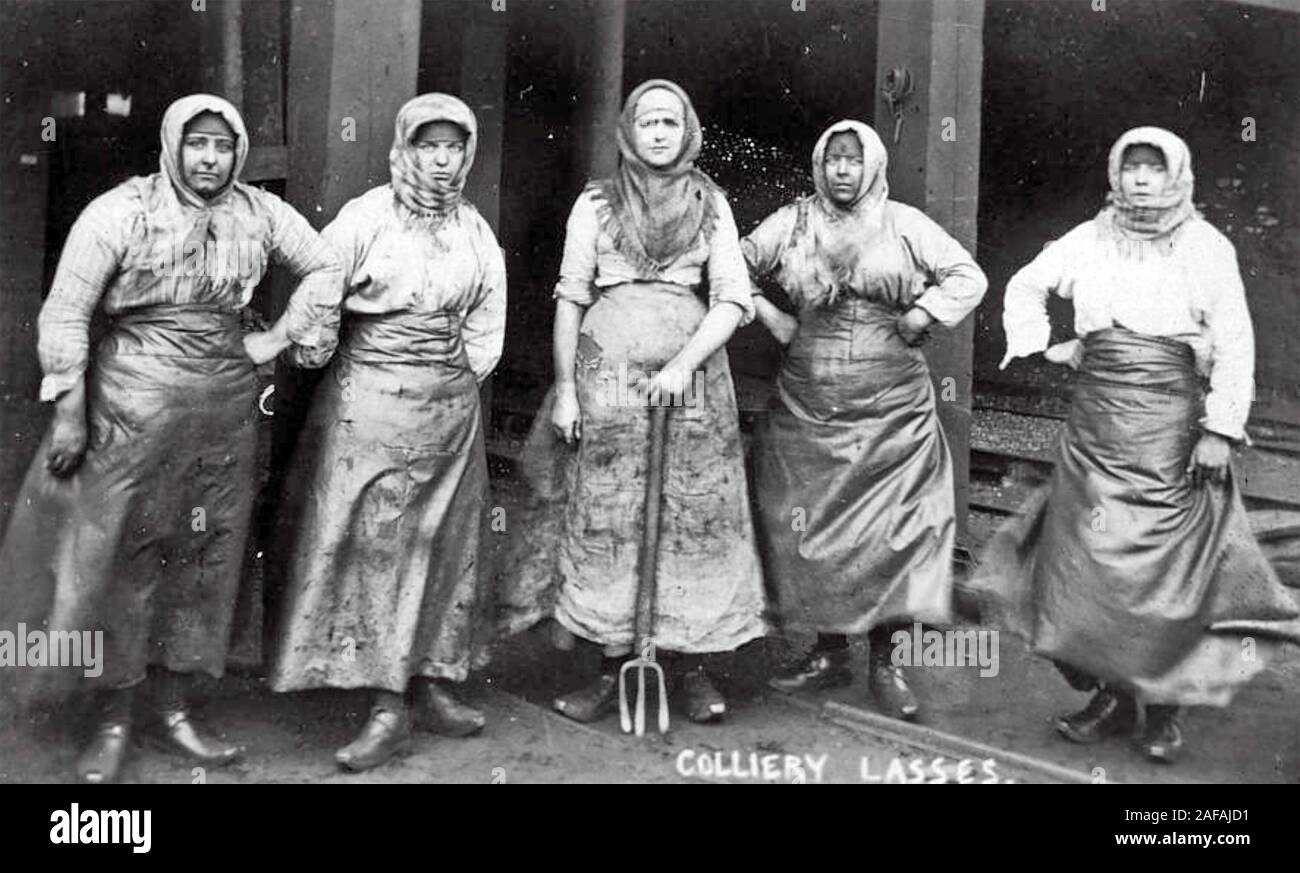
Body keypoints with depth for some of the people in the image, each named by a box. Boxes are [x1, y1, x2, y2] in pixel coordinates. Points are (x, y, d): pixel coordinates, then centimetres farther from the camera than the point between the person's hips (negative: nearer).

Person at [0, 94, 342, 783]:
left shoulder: (259, 213, 3)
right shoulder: (120, 213, -8)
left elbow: (323, 265, 16)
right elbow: (65, 313, -8)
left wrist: (283, 336, 6)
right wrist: (69, 415, -10)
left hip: (225, 407, 4)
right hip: (133, 406, -4)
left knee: (201, 556, 9)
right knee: (117, 557, 1)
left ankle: (174, 710, 23)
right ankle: (112, 722, 15)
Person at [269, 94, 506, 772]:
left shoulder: (474, 229, 10)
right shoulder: (366, 216, -4)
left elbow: (488, 315, 16)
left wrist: (464, 371, 7)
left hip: (451, 405, 5)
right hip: (369, 403, -5)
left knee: (443, 543, 8)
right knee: (373, 544, -7)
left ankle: (434, 683, 18)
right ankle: (386, 706, -4)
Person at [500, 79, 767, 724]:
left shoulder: (710, 204, 10)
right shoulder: (596, 203, 9)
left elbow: (734, 300, 3)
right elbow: (570, 297, 6)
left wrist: (683, 365, -11)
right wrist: (565, 388, -1)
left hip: (691, 371, 0)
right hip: (608, 369, 0)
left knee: (695, 515, -1)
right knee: (604, 518, -1)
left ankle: (691, 665, 9)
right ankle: (613, 665, 8)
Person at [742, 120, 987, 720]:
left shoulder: (904, 224, 6)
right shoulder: (793, 222, 9)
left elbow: (969, 278, 6)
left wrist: (914, 322, -3)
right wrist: (770, 316, 2)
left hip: (891, 405, -1)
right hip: (809, 403, 2)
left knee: (893, 526, -3)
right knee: (812, 527, 3)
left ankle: (884, 663, 6)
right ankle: (828, 654, 16)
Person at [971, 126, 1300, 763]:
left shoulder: (1208, 248, -1)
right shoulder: (1089, 240, 7)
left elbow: (1235, 345, -3)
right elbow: (1025, 285, 21)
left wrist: (1220, 430, -10)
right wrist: (1035, 346, 6)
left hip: (1174, 429, -3)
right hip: (1096, 424, 3)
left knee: (1172, 563, -2)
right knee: (1090, 560, 3)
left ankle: (1164, 708, 11)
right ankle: (1109, 695, 16)